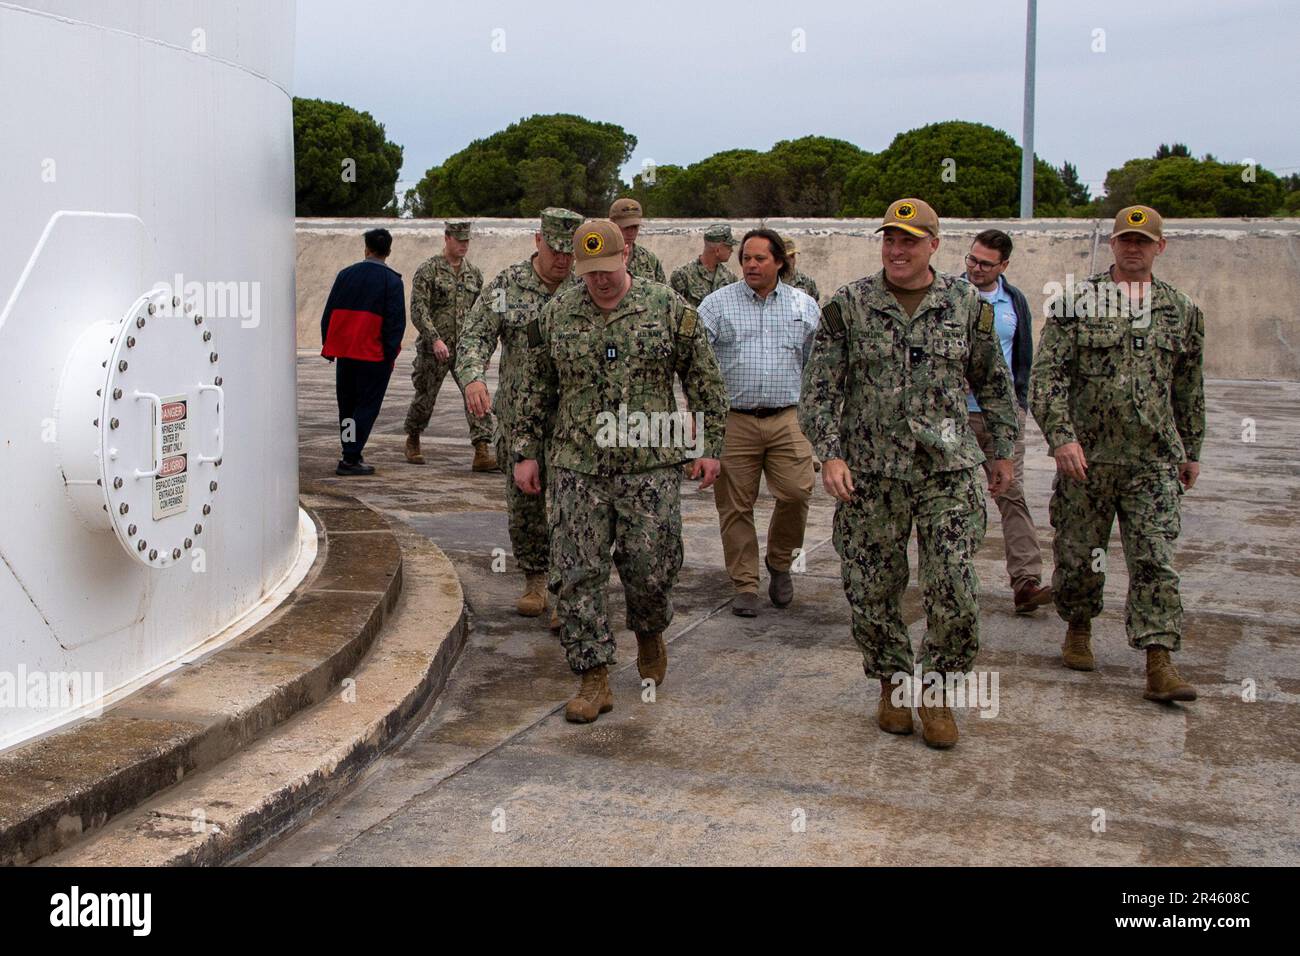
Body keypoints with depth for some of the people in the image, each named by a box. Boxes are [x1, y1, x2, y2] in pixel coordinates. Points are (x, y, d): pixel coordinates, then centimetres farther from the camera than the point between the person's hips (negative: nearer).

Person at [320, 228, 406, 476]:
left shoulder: (346, 274, 6)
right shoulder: (392, 281, -6)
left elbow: (329, 313, 9)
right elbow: (396, 322, -10)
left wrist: (329, 347, 15)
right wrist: (390, 354, -4)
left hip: (344, 353, 4)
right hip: (374, 355, -4)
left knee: (346, 405, 16)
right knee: (367, 406, 1)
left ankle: (352, 454, 25)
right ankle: (350, 459, -5)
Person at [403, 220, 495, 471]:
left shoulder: (474, 273, 10)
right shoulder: (428, 269, -6)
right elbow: (418, 309, -14)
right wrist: (435, 339, -24)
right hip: (434, 348, -3)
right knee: (425, 398, 9)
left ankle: (482, 453, -16)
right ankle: (412, 442, 34)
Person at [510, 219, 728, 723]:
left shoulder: (668, 308, 0)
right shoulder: (556, 314, 6)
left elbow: (705, 381, 5)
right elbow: (534, 389, 13)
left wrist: (708, 446, 3)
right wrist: (526, 452, 10)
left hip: (650, 466, -2)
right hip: (578, 468, 2)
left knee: (651, 568, 1)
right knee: (577, 573, -1)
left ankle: (650, 636, 33)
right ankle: (594, 680, 8)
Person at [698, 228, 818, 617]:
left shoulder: (804, 305, 10)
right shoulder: (717, 303, 4)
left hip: (786, 420, 1)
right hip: (733, 420, -1)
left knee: (797, 492, -10)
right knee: (736, 506, 1)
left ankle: (779, 561, 17)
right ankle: (745, 585, 14)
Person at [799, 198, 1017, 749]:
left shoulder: (967, 304, 5)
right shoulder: (848, 306, 0)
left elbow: (994, 383, 15)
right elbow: (819, 389, -1)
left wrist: (1004, 450, 15)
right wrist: (830, 454, -12)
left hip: (948, 472, 0)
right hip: (870, 474, 0)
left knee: (955, 595, -5)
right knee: (872, 592, 6)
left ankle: (936, 693, 16)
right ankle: (892, 685, 29)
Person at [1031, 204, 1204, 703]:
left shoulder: (1181, 310, 9)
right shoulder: (1076, 302, -1)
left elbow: (1189, 389, 17)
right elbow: (1048, 375, -6)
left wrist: (1191, 450, 19)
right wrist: (1061, 436, -17)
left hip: (1154, 461, 1)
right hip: (1086, 455, -1)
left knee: (1155, 560, -5)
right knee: (1079, 552, 9)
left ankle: (1160, 666, -6)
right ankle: (1078, 630, 33)